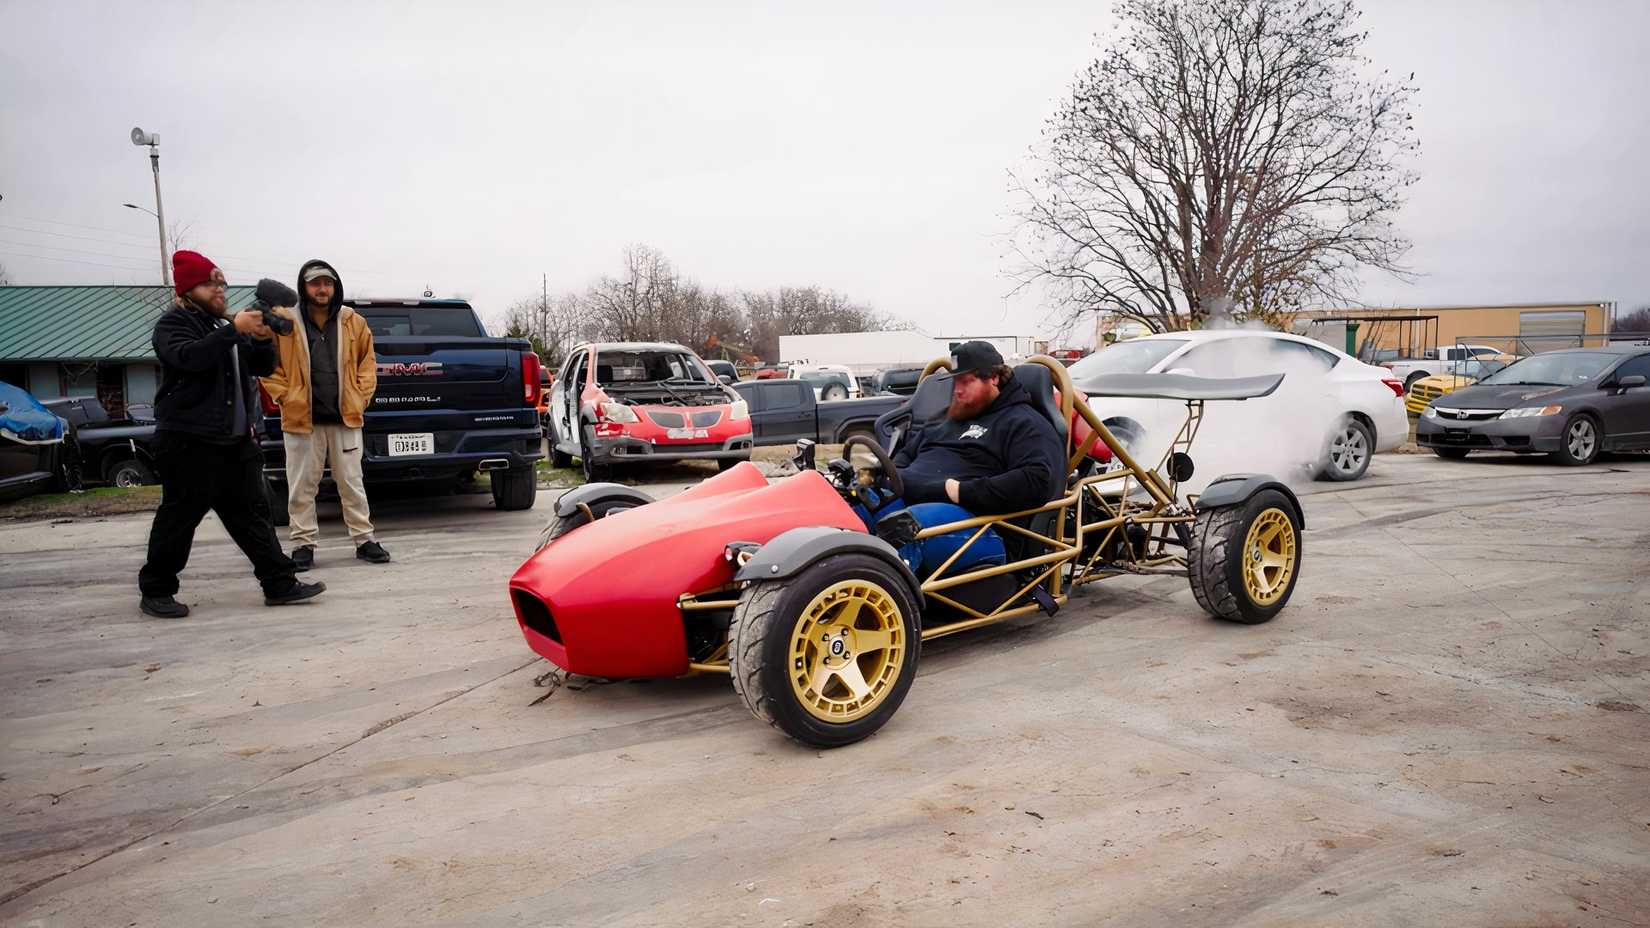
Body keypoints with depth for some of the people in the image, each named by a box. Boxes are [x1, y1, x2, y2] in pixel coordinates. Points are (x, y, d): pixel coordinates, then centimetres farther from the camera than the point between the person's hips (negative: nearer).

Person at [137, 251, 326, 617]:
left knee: (251, 512, 6)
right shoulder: (174, 323, -3)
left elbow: (263, 367, 15)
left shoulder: (226, 324, 19)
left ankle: (280, 583, 7)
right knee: (180, 517, -1)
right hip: (190, 442, -7)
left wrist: (262, 339, -5)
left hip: (236, 440, 7)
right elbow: (189, 356, -25)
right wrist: (234, 330, -30)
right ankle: (155, 591, 13)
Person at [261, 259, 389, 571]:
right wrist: (286, 397, -4)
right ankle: (303, 544, 15)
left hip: (345, 417, 1)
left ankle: (364, 539, 16)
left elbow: (368, 361, 13)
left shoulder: (354, 322, 5)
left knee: (352, 483, 8)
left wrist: (362, 395, 3)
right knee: (302, 486, 5)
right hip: (301, 418, -1)